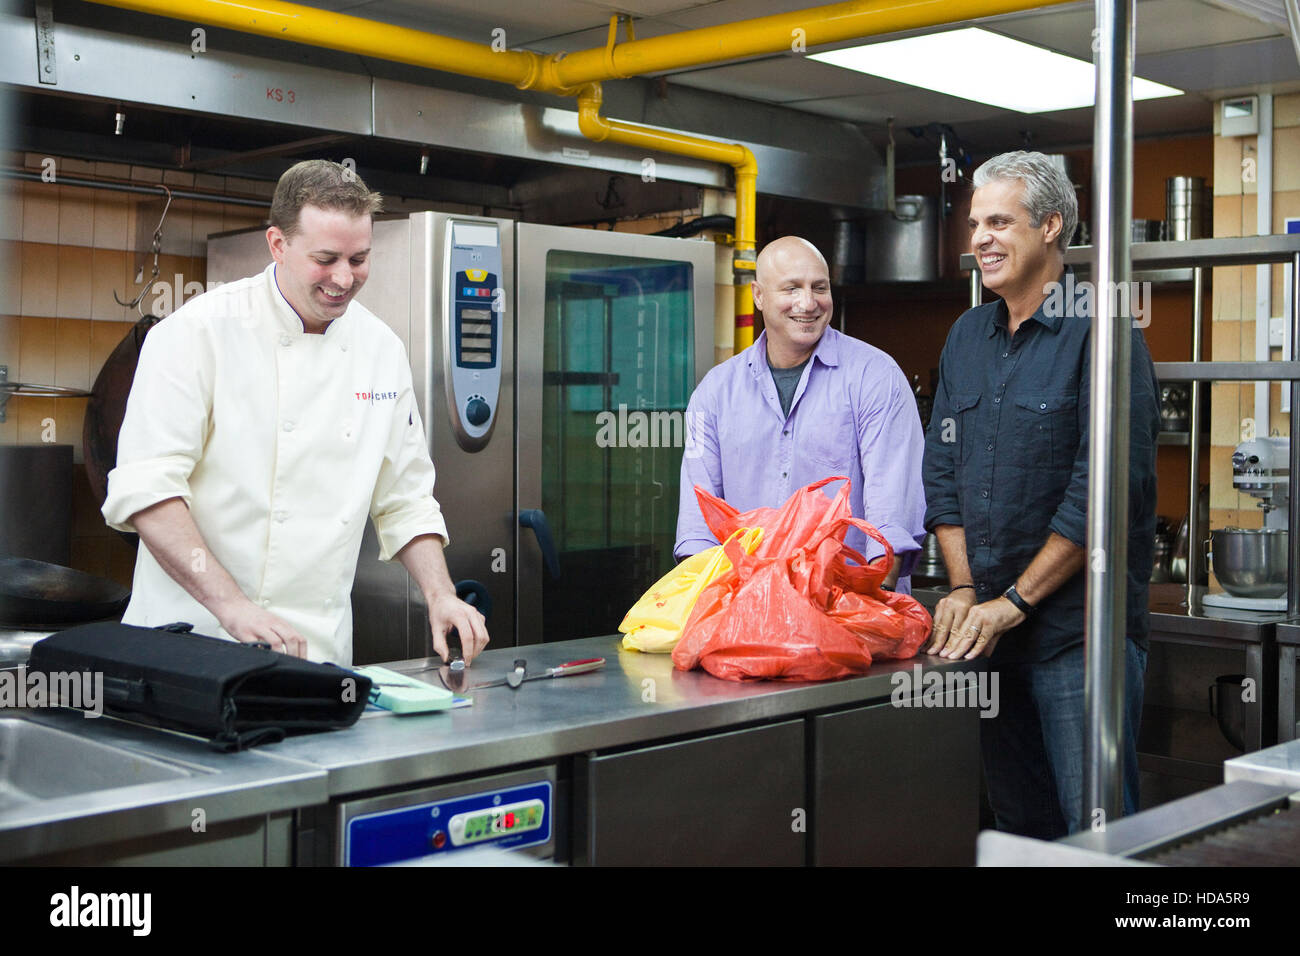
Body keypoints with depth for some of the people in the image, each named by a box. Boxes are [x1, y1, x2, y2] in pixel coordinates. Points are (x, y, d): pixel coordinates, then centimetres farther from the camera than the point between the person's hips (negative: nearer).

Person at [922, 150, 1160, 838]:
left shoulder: (1099, 332, -9)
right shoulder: (969, 336, 14)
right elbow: (942, 470, 13)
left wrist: (1013, 602, -14)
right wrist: (963, 588, 1)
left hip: (1080, 631, -6)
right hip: (989, 628, 7)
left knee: (1094, 829, -3)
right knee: (1017, 820, 14)